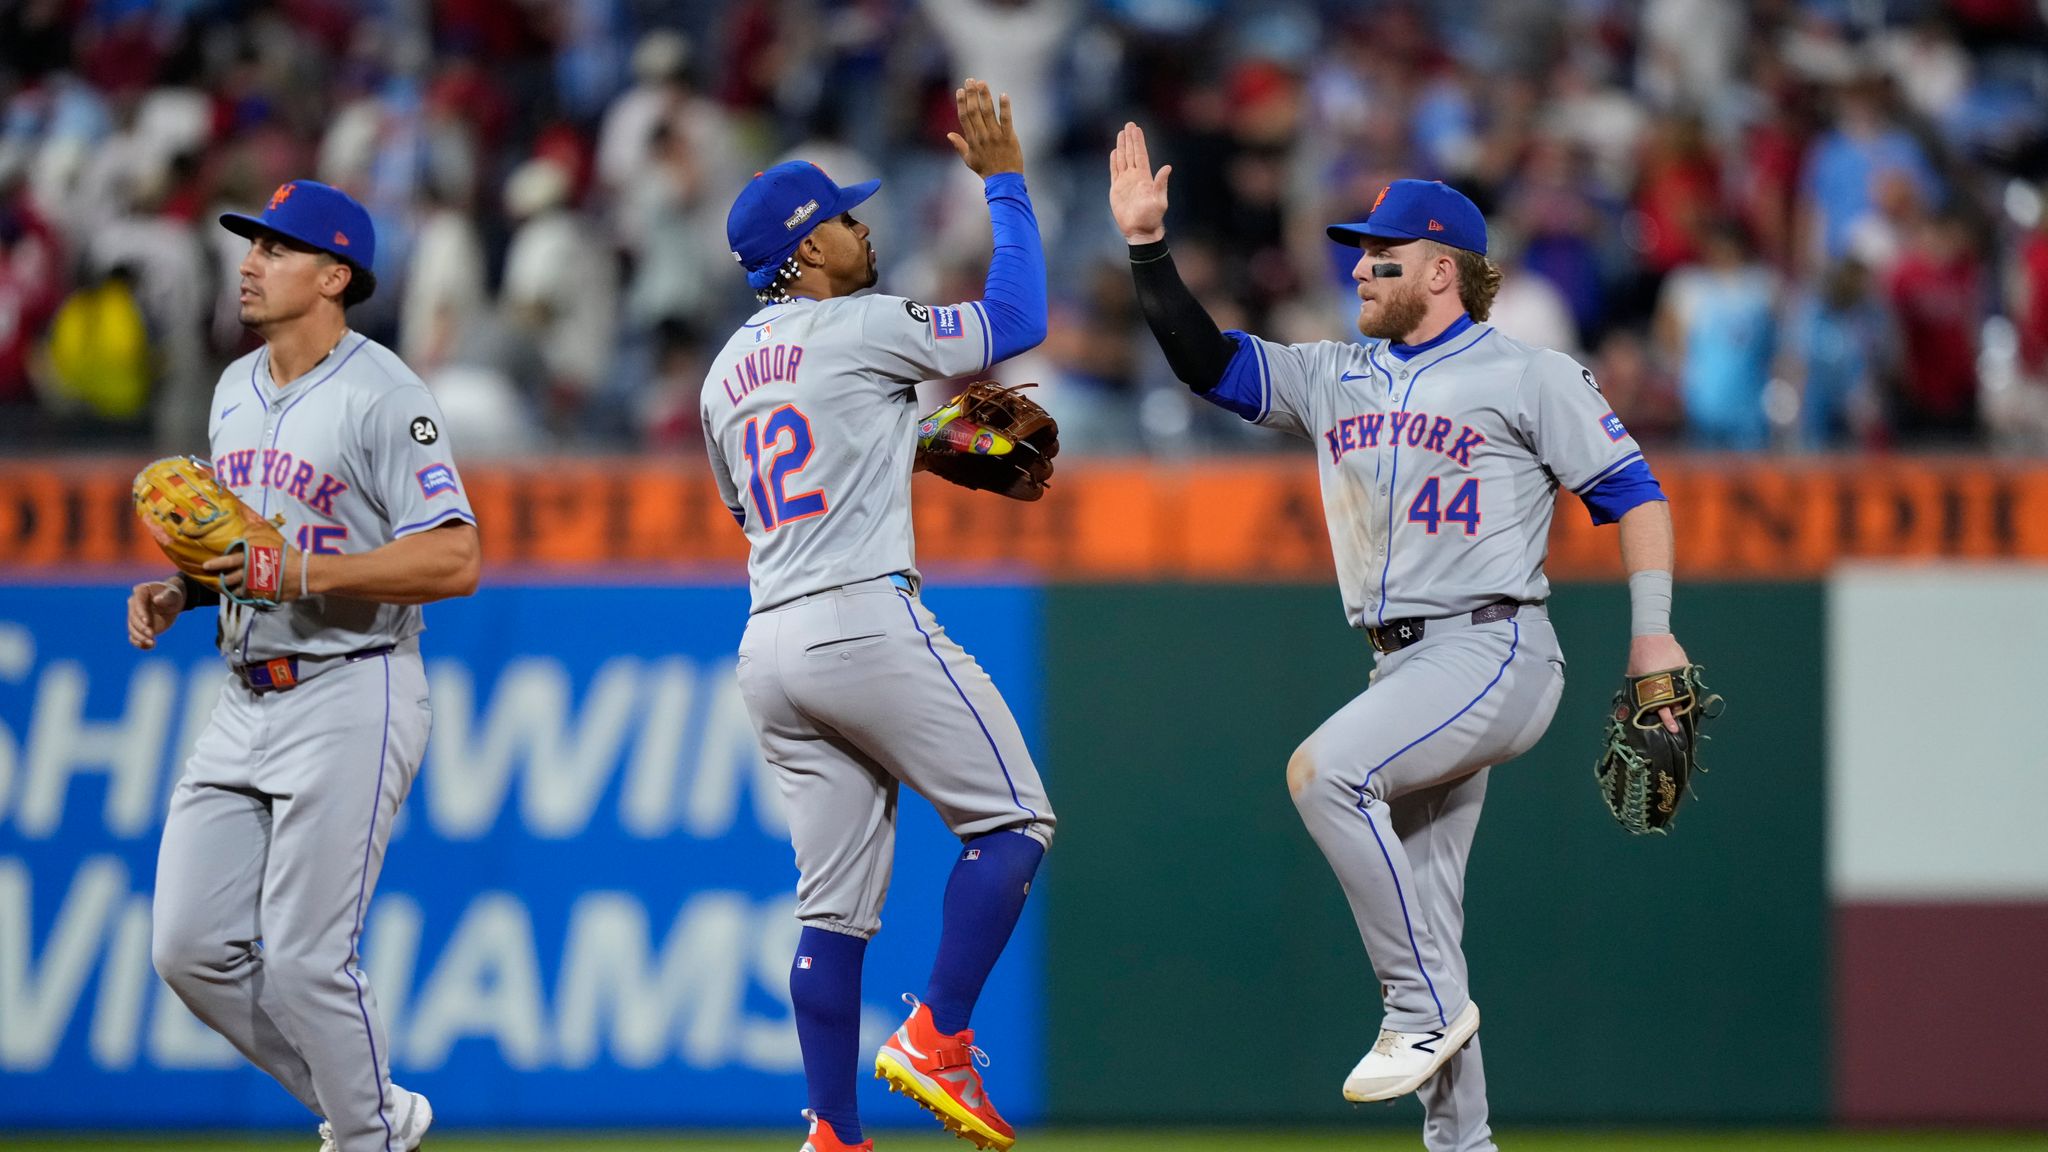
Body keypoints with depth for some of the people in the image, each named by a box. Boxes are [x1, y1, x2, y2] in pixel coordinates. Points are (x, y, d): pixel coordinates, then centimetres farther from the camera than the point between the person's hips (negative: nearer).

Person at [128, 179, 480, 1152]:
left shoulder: (382, 396, -12)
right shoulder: (236, 390, 14)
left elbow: (455, 561, -19)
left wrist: (299, 572, -25)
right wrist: (175, 591, 5)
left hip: (351, 701, -8)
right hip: (245, 700, 8)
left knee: (303, 957, -12)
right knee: (191, 949, 3)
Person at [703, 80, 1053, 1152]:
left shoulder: (726, 371, 18)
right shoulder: (857, 327, -5)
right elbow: (1017, 319, -4)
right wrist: (1002, 180, 5)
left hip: (769, 646, 8)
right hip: (865, 620, -8)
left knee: (835, 901, 7)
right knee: (1010, 820, 1)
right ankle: (936, 1039, -9)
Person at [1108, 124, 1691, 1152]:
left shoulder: (1530, 377, -2)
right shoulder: (1335, 379, 15)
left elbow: (1630, 489, -2)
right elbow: (1208, 361, 12)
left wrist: (1653, 633, -10)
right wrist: (1147, 248, 0)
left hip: (1495, 653, -7)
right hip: (1403, 672, 7)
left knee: (1324, 769, -29)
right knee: (1415, 927, 5)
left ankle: (1427, 1007, -21)